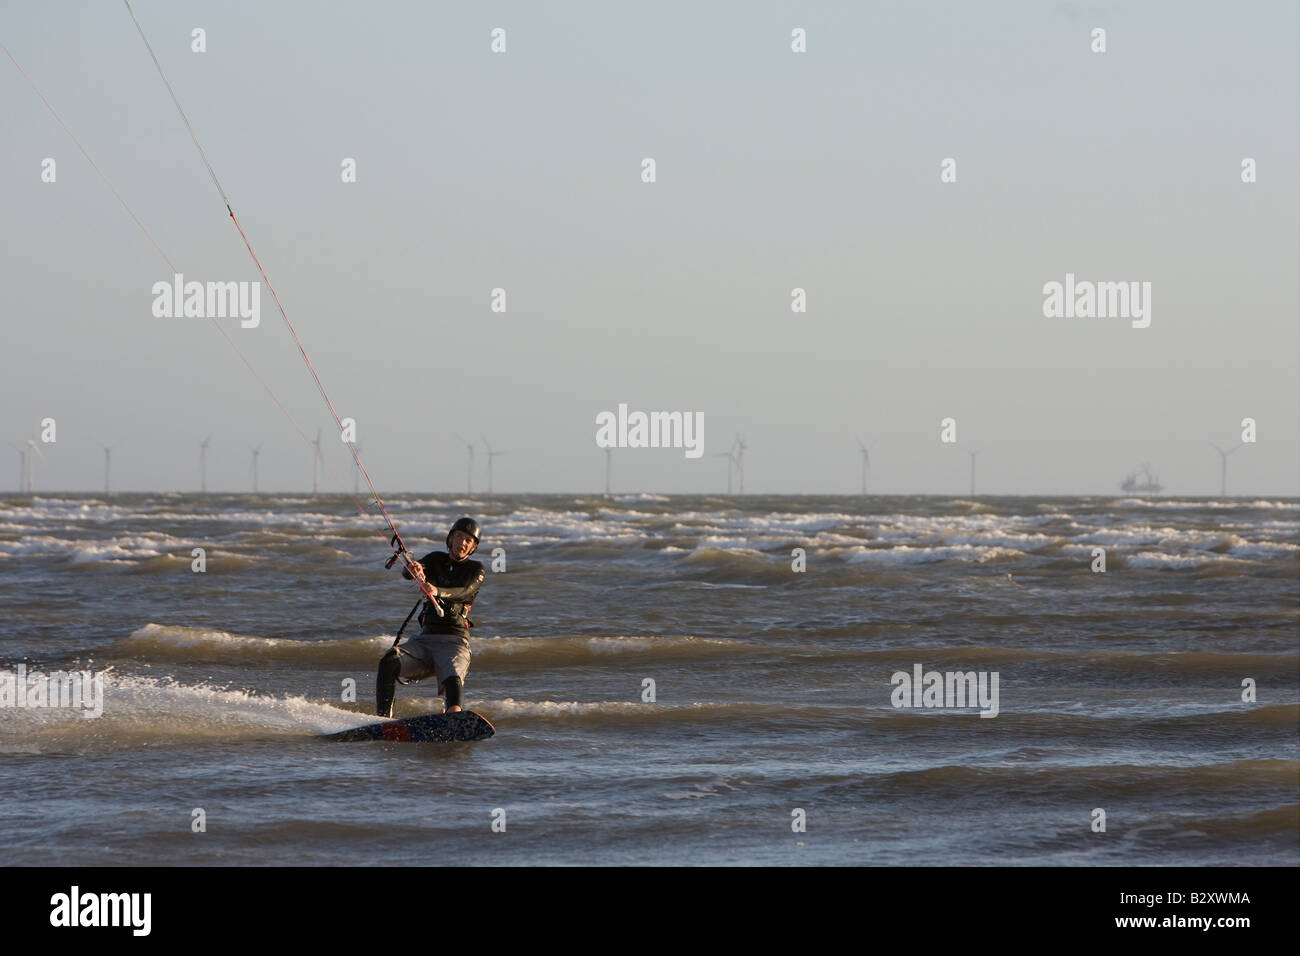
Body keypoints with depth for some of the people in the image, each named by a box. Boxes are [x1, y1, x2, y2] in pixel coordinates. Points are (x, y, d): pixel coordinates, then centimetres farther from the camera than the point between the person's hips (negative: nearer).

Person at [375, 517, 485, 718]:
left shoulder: (475, 570, 7)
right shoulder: (437, 560, 16)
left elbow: (464, 592, -15)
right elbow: (406, 573, -2)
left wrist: (438, 592, -37)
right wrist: (414, 569, -29)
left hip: (454, 641, -3)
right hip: (426, 636, 3)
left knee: (452, 681, -32)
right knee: (388, 663, -24)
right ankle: (382, 718, -30)